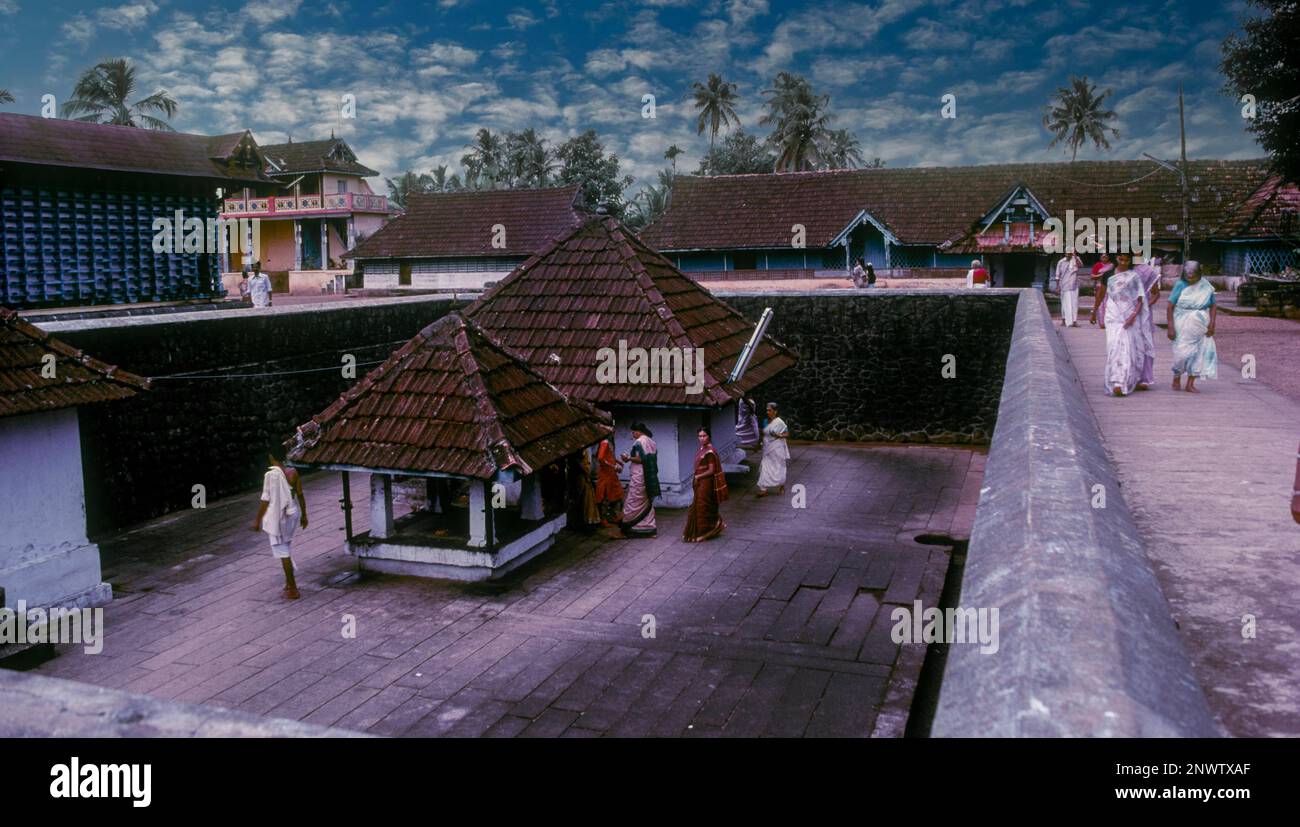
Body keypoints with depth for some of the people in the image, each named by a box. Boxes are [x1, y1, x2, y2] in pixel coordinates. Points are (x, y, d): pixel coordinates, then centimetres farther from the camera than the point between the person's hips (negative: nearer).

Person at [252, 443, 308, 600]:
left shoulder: (270, 475, -17)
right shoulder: (293, 472, -2)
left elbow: (266, 500, -15)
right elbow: (300, 495, 5)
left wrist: (257, 520, -5)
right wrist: (303, 515, 17)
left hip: (277, 517, -6)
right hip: (292, 514, 6)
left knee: (282, 551, 2)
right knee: (287, 548, 23)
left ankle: (292, 589, 6)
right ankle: (289, 582, 34)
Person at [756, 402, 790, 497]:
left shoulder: (779, 422, -13)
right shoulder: (767, 422, 7)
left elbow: (787, 434, -9)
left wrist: (778, 435, -24)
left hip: (777, 449, -6)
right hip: (768, 449, 6)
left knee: (778, 468, 7)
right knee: (766, 468, 2)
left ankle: (782, 487, 28)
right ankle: (764, 489, 3)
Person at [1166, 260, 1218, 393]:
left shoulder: (1206, 286, 3)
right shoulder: (1180, 285, -6)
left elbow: (1213, 306, 10)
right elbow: (1170, 307, -7)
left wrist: (1212, 323, -4)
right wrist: (1170, 327, -12)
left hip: (1201, 327, 3)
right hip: (1183, 326, -3)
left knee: (1200, 353, 0)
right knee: (1182, 353, -8)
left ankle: (1190, 384, 8)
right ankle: (1176, 379, 15)